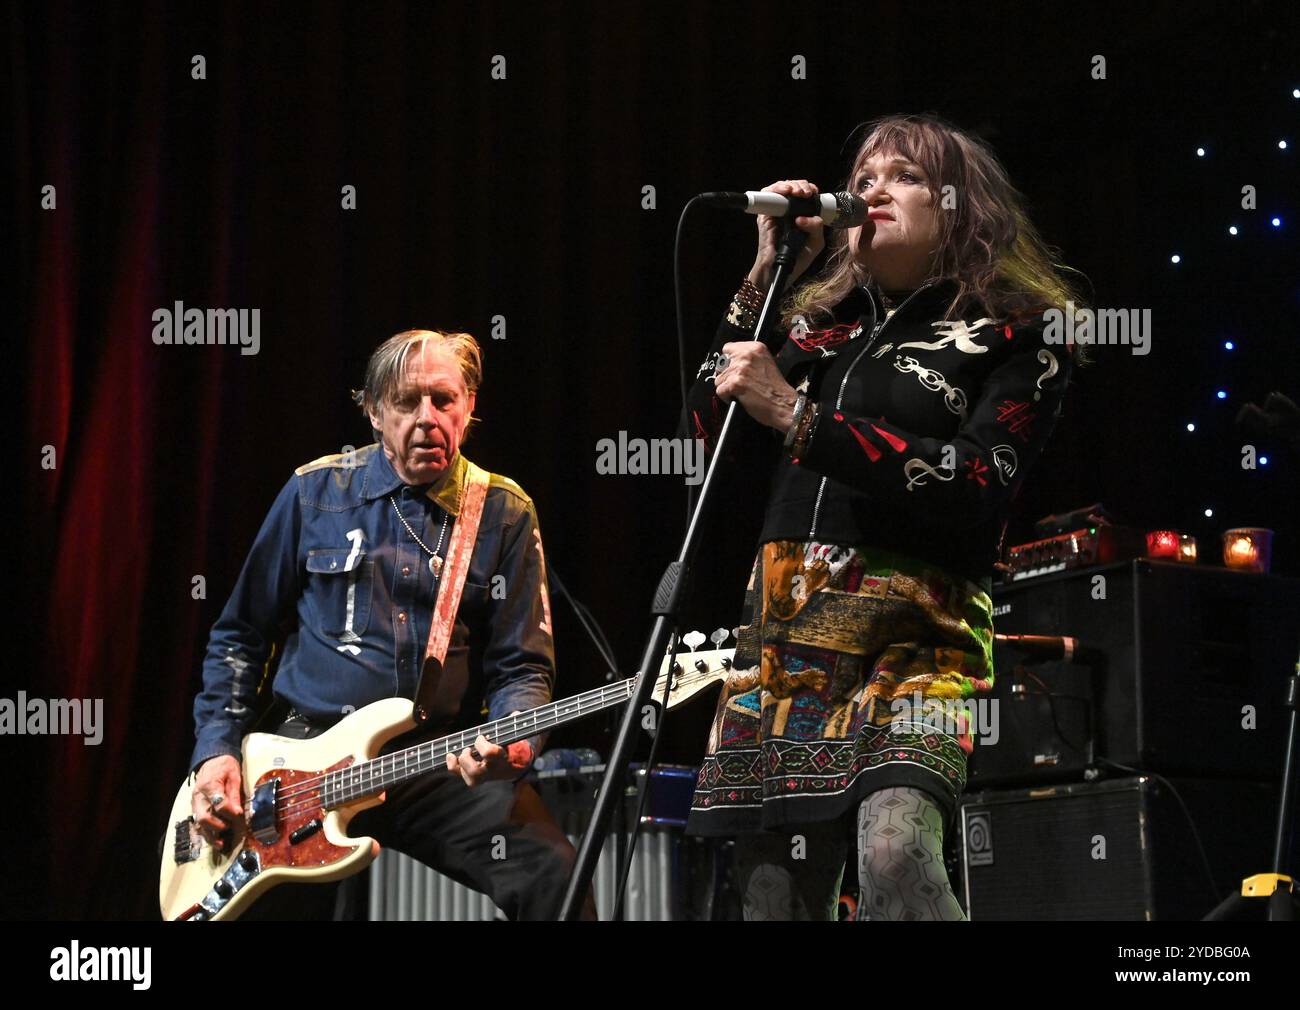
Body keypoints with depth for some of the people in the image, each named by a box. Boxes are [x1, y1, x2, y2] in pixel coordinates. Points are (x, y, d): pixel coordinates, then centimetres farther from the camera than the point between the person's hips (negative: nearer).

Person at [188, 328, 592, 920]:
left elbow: (522, 666, 3)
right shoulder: (316, 492, 6)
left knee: (553, 873, -26)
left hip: (445, 760, 0)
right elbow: (240, 633, 14)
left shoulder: (504, 514, 6)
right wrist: (216, 750, 2)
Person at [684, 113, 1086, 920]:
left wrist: (799, 417, -14)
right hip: (783, 634, 5)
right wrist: (765, 275, 7)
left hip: (918, 636, -5)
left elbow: (975, 489, -11)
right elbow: (712, 432, 12)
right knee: (778, 897, 1)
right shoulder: (820, 324, 20)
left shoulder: (1016, 335, 3)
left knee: (894, 852, -33)